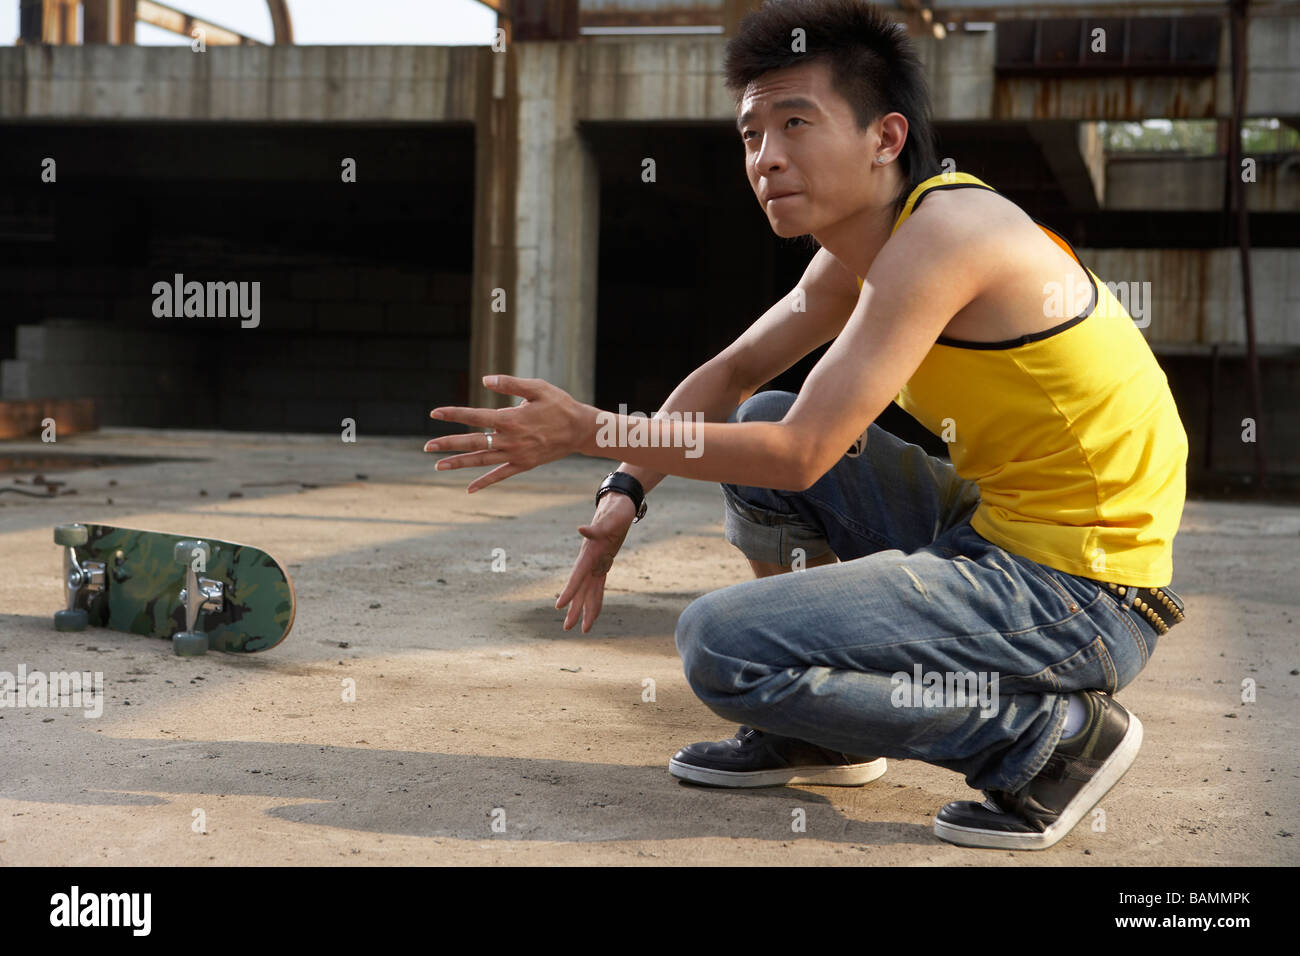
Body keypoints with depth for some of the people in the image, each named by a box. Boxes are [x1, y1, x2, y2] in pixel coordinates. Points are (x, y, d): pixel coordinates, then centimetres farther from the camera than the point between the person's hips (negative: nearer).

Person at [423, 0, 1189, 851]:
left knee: (723, 645, -16)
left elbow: (803, 454, -22)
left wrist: (587, 431, -16)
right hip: (996, 534, 10)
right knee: (759, 423, 16)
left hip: (1079, 594, -10)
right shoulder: (858, 252, 9)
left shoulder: (944, 232, -21)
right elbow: (734, 373, 20)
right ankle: (821, 735, 22)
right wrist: (624, 491, 6)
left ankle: (1051, 730, -8)